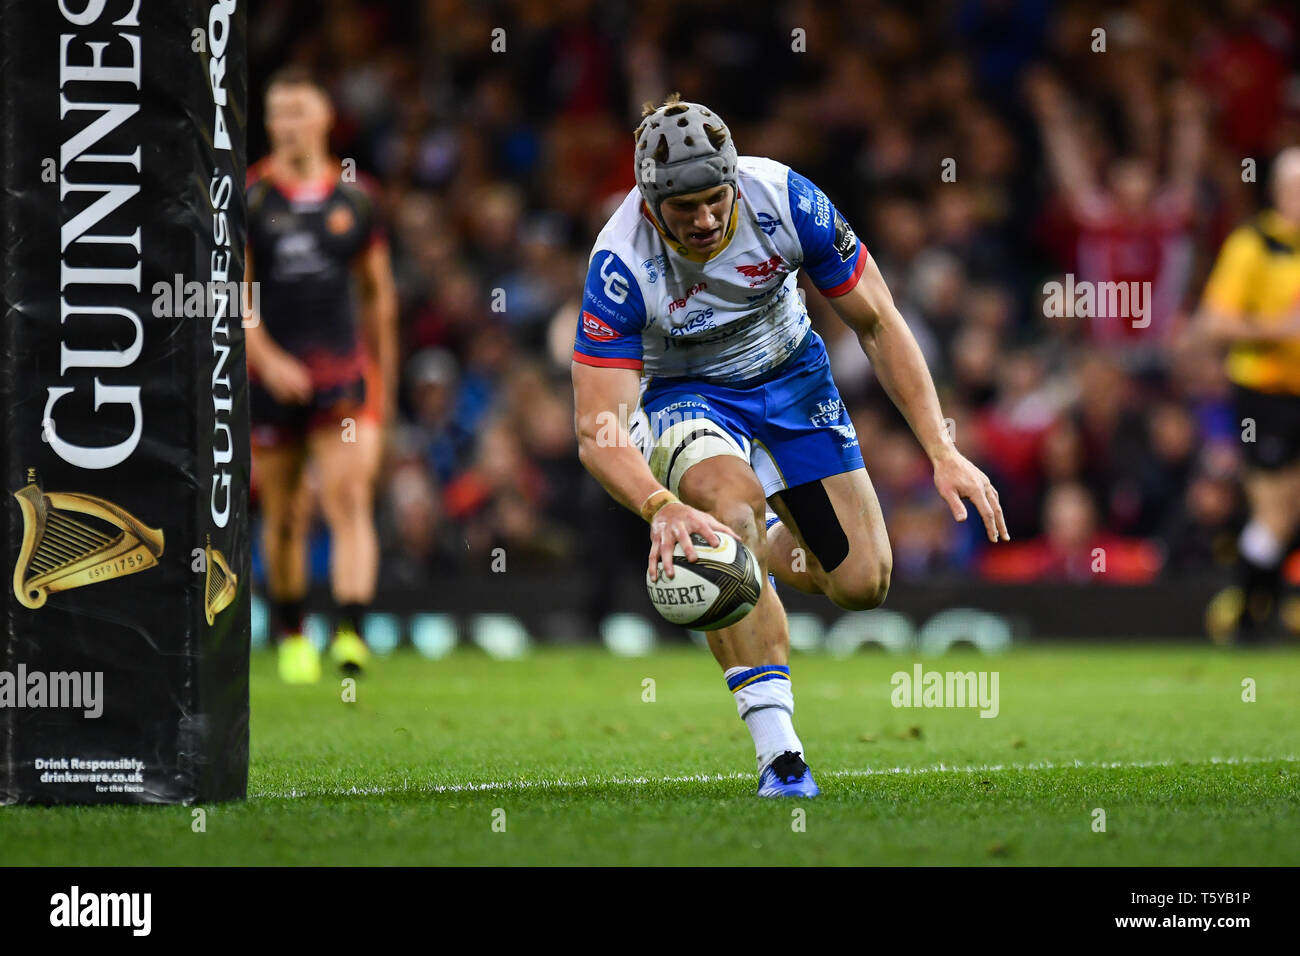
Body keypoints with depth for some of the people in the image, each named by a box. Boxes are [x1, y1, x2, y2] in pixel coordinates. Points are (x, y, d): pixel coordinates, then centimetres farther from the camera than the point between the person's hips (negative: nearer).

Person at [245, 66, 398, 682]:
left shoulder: (353, 198, 7)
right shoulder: (249, 198, 0)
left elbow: (379, 296, 16)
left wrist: (383, 379, 16)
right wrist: (267, 359, -18)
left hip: (343, 368, 0)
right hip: (271, 372, 0)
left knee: (351, 503, -16)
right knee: (284, 516, 8)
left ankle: (350, 632, -25)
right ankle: (290, 635, 25)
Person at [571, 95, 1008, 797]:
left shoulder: (785, 200, -25)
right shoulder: (621, 263, -31)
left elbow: (877, 324, -12)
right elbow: (598, 433, -33)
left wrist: (943, 452, -17)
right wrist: (661, 507, -53)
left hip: (789, 373, 3)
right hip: (683, 393, -3)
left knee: (862, 582, -4)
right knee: (730, 503, -36)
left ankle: (768, 547, 34)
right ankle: (777, 753, -32)